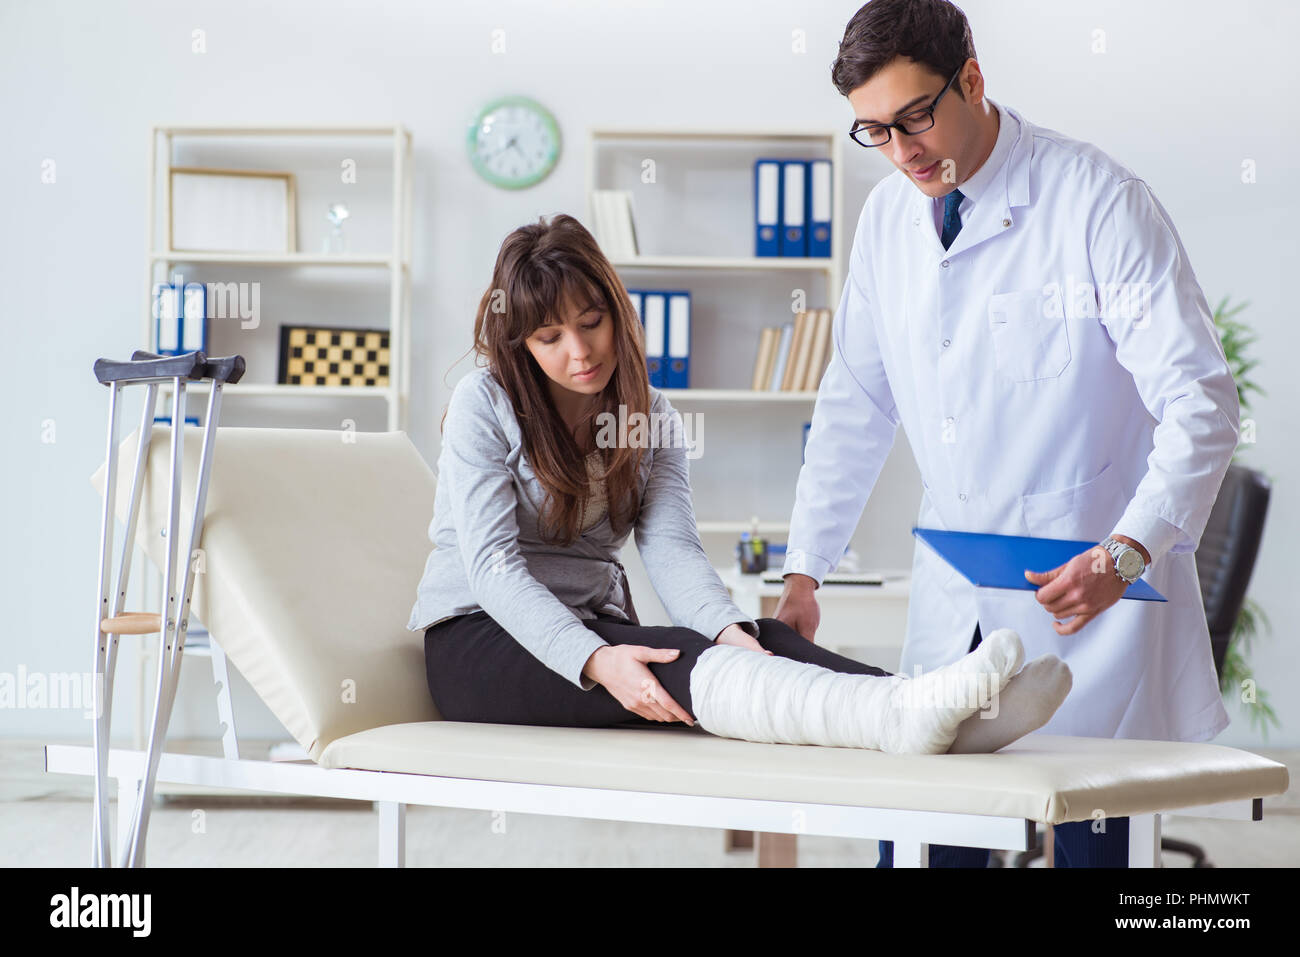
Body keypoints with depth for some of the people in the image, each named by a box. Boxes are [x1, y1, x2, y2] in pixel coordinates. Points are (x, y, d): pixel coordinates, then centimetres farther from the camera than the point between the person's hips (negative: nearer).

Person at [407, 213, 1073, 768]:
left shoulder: (649, 416, 11)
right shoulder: (484, 404, -5)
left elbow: (671, 549, -6)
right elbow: (493, 566, -16)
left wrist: (728, 628, -29)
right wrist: (594, 661, -33)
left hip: (595, 631, 5)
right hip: (481, 640, -5)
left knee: (763, 638, -25)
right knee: (676, 663, -34)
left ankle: (951, 718, -51)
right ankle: (904, 716, -60)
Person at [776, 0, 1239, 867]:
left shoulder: (1096, 199, -11)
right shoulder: (888, 217, 7)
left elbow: (1201, 402, -14)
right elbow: (857, 405, 18)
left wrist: (1126, 554, -27)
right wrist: (805, 571, 13)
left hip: (1085, 592, -5)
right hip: (953, 601, 5)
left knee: (1085, 839, -7)